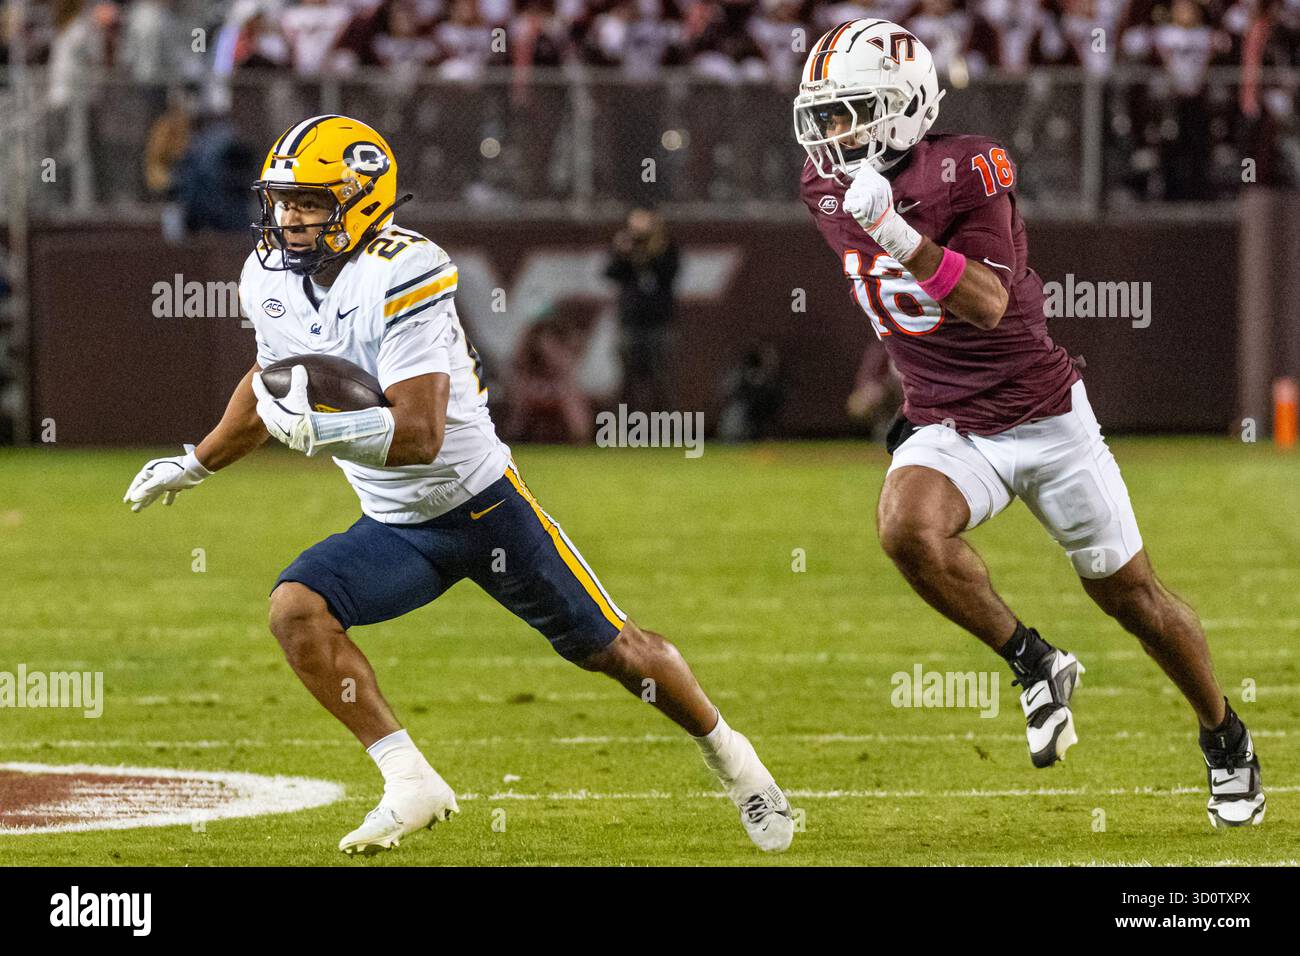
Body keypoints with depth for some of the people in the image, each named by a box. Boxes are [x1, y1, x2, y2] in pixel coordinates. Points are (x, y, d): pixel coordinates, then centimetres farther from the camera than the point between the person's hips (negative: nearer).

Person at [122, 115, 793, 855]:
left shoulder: (403, 277, -27)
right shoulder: (272, 281, -4)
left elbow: (418, 433, -33)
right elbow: (274, 380, 19)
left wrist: (316, 427, -45)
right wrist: (197, 464, 27)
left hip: (482, 506, -6)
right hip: (395, 528, 6)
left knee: (608, 648, 5)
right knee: (297, 609, -19)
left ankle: (730, 757, 31)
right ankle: (412, 785, -16)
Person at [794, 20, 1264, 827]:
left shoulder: (967, 171, -19)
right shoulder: (828, 189, 1)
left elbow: (988, 305, -29)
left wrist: (899, 233, -40)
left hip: (1046, 418, -4)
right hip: (947, 429, 4)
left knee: (1130, 593, 7)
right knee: (906, 527, -30)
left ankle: (1226, 739, 31)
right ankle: (1034, 664, -10)